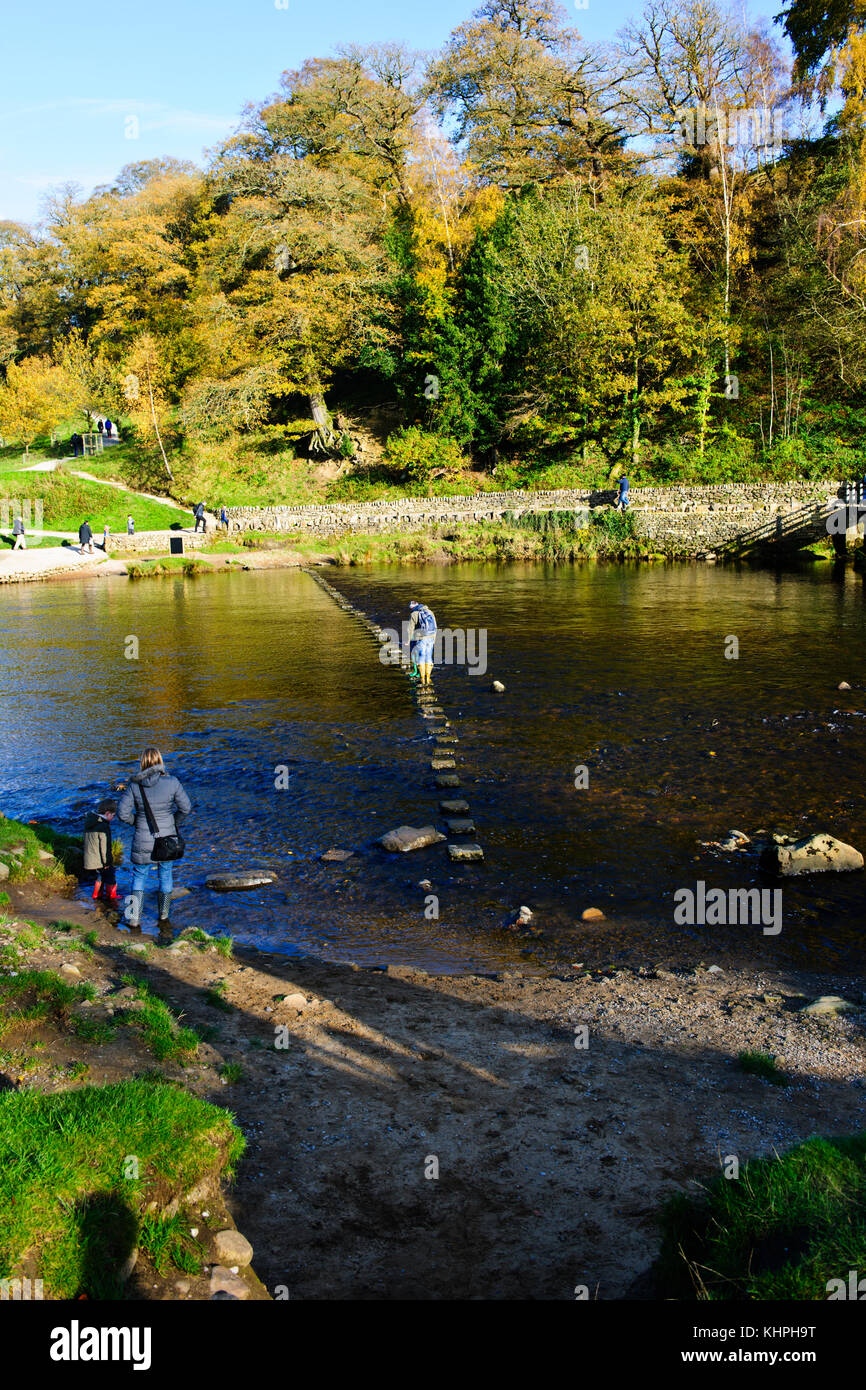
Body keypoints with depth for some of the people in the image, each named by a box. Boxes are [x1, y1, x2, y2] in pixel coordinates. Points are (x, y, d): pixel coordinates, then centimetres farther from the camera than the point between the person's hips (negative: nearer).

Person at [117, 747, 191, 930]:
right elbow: (186, 808, -7)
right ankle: (163, 918, 27)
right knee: (165, 875, 18)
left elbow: (123, 813, -11)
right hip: (167, 839, 1)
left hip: (143, 841, -1)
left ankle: (134, 919, 20)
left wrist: (137, 822, 8)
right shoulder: (172, 783, -14)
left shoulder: (134, 785, -13)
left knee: (139, 876, 16)